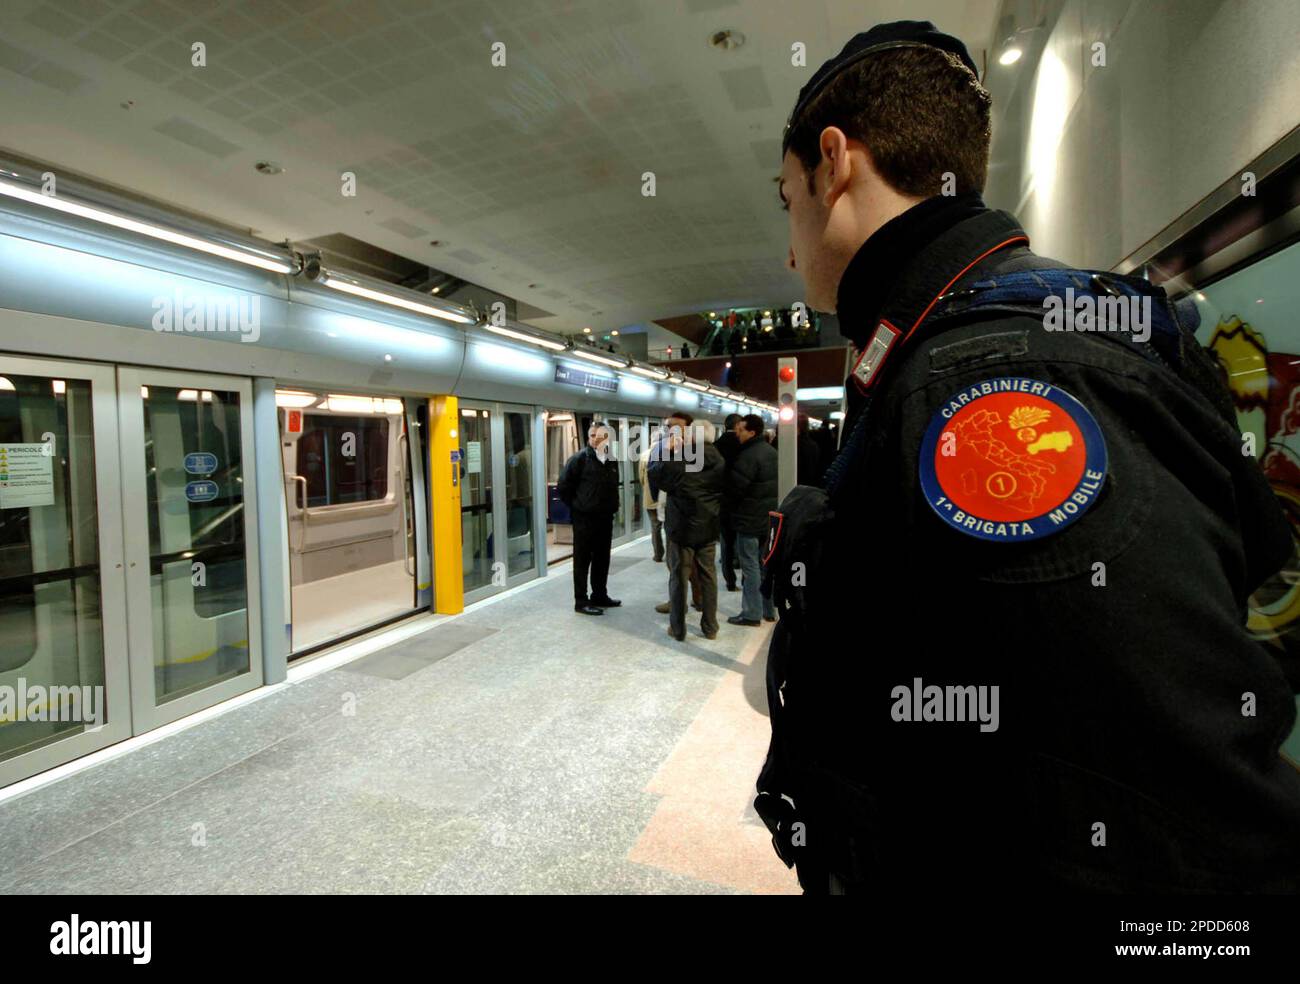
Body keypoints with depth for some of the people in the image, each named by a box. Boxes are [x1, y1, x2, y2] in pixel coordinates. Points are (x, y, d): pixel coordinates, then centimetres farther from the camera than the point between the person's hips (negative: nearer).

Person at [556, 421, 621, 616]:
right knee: (582, 560, 1)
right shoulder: (579, 459, -10)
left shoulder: (612, 460, 8)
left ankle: (600, 596, 27)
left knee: (602, 559, 14)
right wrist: (575, 506, -4)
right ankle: (581, 601, 8)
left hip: (605, 517, 6)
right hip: (584, 518, -6)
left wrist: (613, 506, 11)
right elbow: (564, 487, -9)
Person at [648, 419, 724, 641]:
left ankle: (678, 629, 15)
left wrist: (664, 447, 10)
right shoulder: (720, 463, -3)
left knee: (679, 577, 7)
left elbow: (653, 472, 1)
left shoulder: (676, 462, -15)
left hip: (681, 527, -3)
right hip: (709, 529, 3)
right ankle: (710, 627, 21)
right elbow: (723, 492, 7)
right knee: (708, 577, 13)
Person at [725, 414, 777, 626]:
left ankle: (752, 613, 6)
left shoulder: (747, 456, -21)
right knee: (766, 564, 16)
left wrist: (723, 510, -4)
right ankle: (769, 609, 25)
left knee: (750, 566, -1)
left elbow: (734, 489, -19)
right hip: (768, 518, 9)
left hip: (750, 520, -9)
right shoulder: (771, 451, 9)